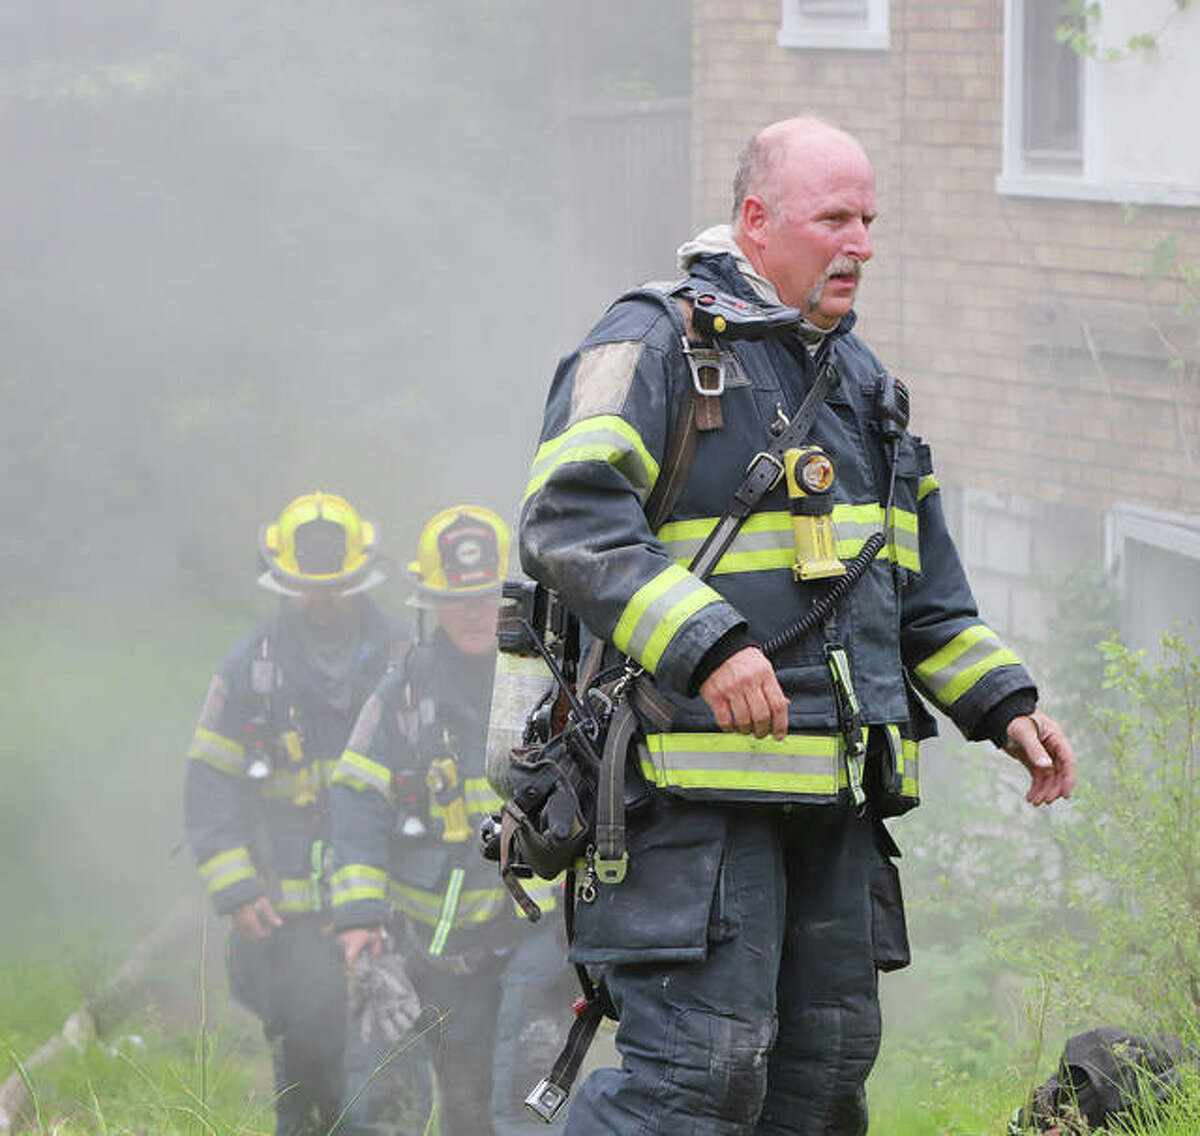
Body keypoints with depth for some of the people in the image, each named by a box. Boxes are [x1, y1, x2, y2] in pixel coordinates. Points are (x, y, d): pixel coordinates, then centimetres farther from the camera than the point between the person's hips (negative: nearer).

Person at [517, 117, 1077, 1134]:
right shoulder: (658, 345, -6)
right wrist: (706, 644, -29)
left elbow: (925, 590, 29)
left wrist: (1003, 705, 17)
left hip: (836, 798, 8)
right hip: (701, 783, -8)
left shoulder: (858, 379, 21)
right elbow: (570, 521, -19)